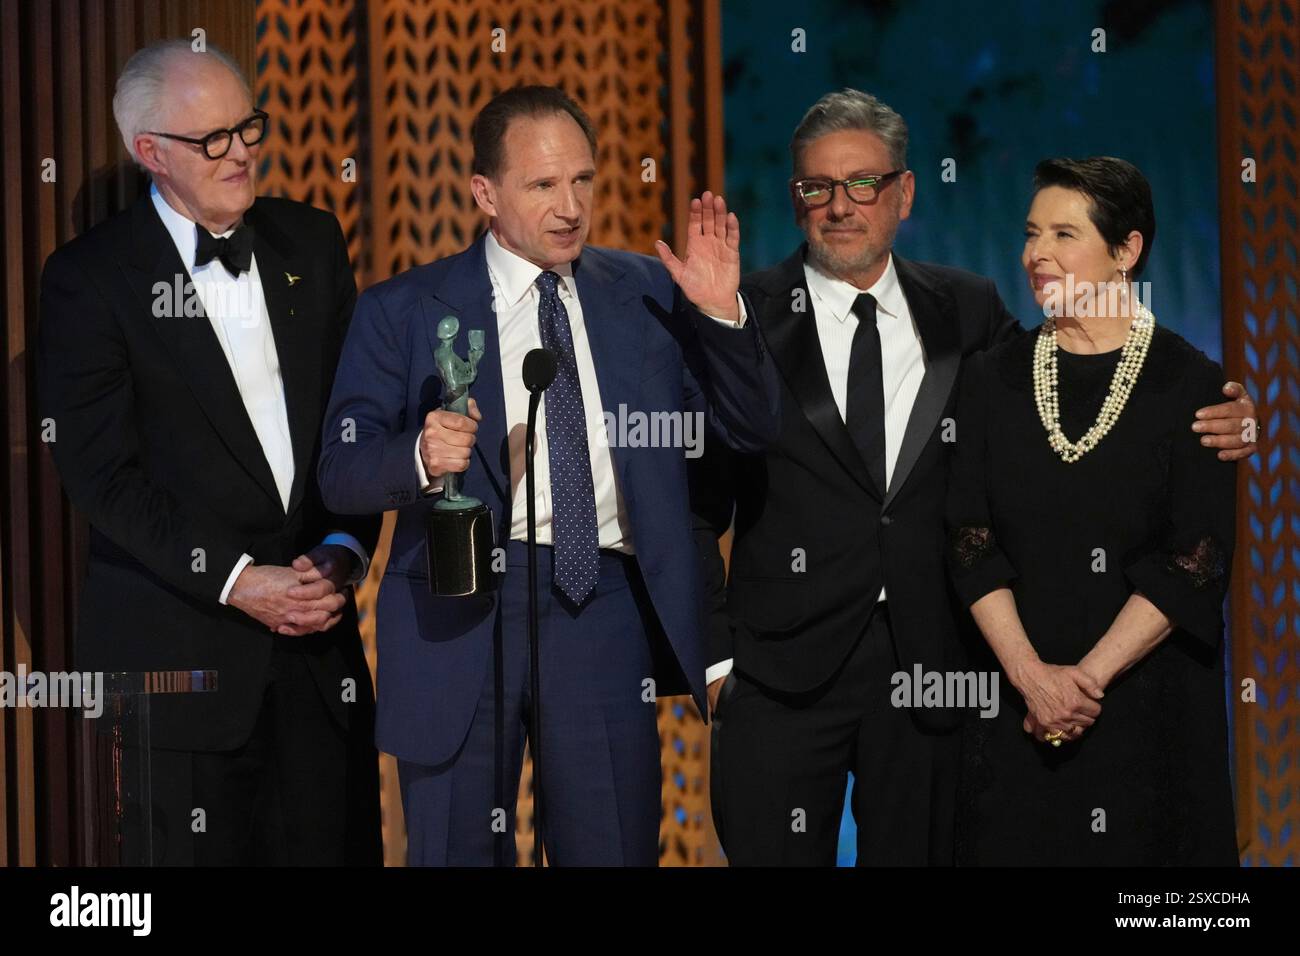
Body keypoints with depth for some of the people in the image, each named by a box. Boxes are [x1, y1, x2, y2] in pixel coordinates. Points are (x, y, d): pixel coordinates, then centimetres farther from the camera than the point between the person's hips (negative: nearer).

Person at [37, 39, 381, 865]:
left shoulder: (312, 243, 9)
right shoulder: (91, 277, -5)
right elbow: (102, 471, -10)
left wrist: (345, 551, -4)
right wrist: (235, 580, -15)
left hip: (319, 625, 4)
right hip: (179, 647, -4)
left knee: (337, 843, 5)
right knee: (199, 853, 3)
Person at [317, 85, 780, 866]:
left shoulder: (648, 294, 10)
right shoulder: (404, 311, 2)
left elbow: (753, 428, 8)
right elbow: (342, 474, -4)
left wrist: (721, 313, -8)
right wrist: (421, 456, -25)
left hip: (606, 605, 2)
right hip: (463, 611, -2)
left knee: (617, 851, 7)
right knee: (457, 851, 6)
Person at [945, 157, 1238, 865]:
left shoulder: (1190, 386, -3)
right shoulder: (992, 381, 5)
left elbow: (1197, 560, -9)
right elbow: (970, 541, -1)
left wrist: (1089, 677, -15)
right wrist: (1033, 675, -13)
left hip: (1150, 706, -2)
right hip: (1014, 705, 2)